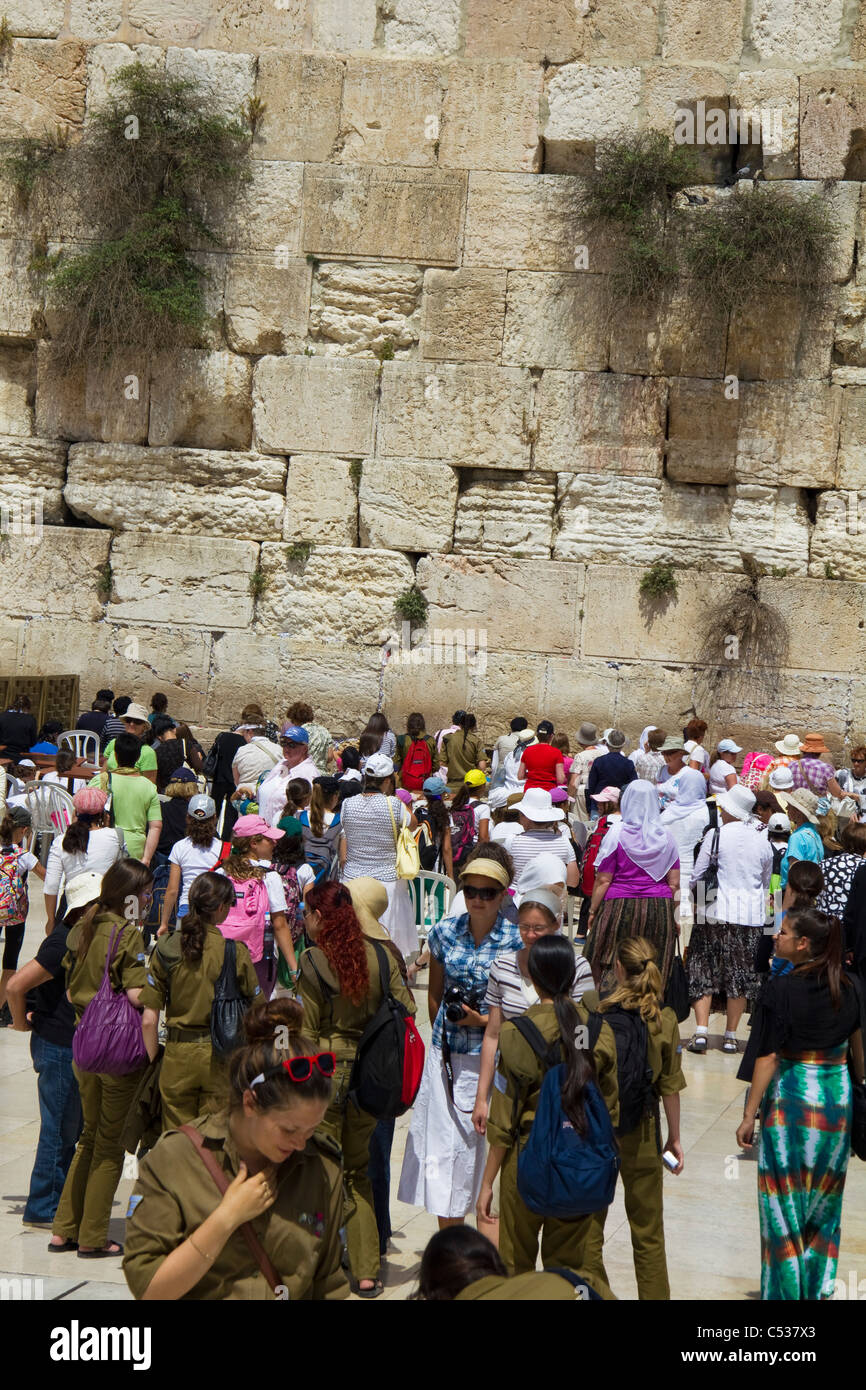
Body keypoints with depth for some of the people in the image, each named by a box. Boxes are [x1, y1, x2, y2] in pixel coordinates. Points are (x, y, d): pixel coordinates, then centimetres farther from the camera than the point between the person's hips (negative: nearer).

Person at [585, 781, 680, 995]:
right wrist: (671, 914, 15)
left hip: (620, 906, -3)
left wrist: (592, 910, 3)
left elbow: (603, 880, -6)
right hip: (659, 908, 3)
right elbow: (674, 883, 5)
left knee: (611, 966, 3)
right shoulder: (666, 837, 3)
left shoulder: (616, 835, -7)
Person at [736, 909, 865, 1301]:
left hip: (792, 1100, -5)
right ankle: (818, 1289, 22)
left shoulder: (781, 989, -15)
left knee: (784, 1207, 6)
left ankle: (786, 1290, 12)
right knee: (824, 1204, 16)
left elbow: (768, 1057, -15)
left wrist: (750, 1115, -9)